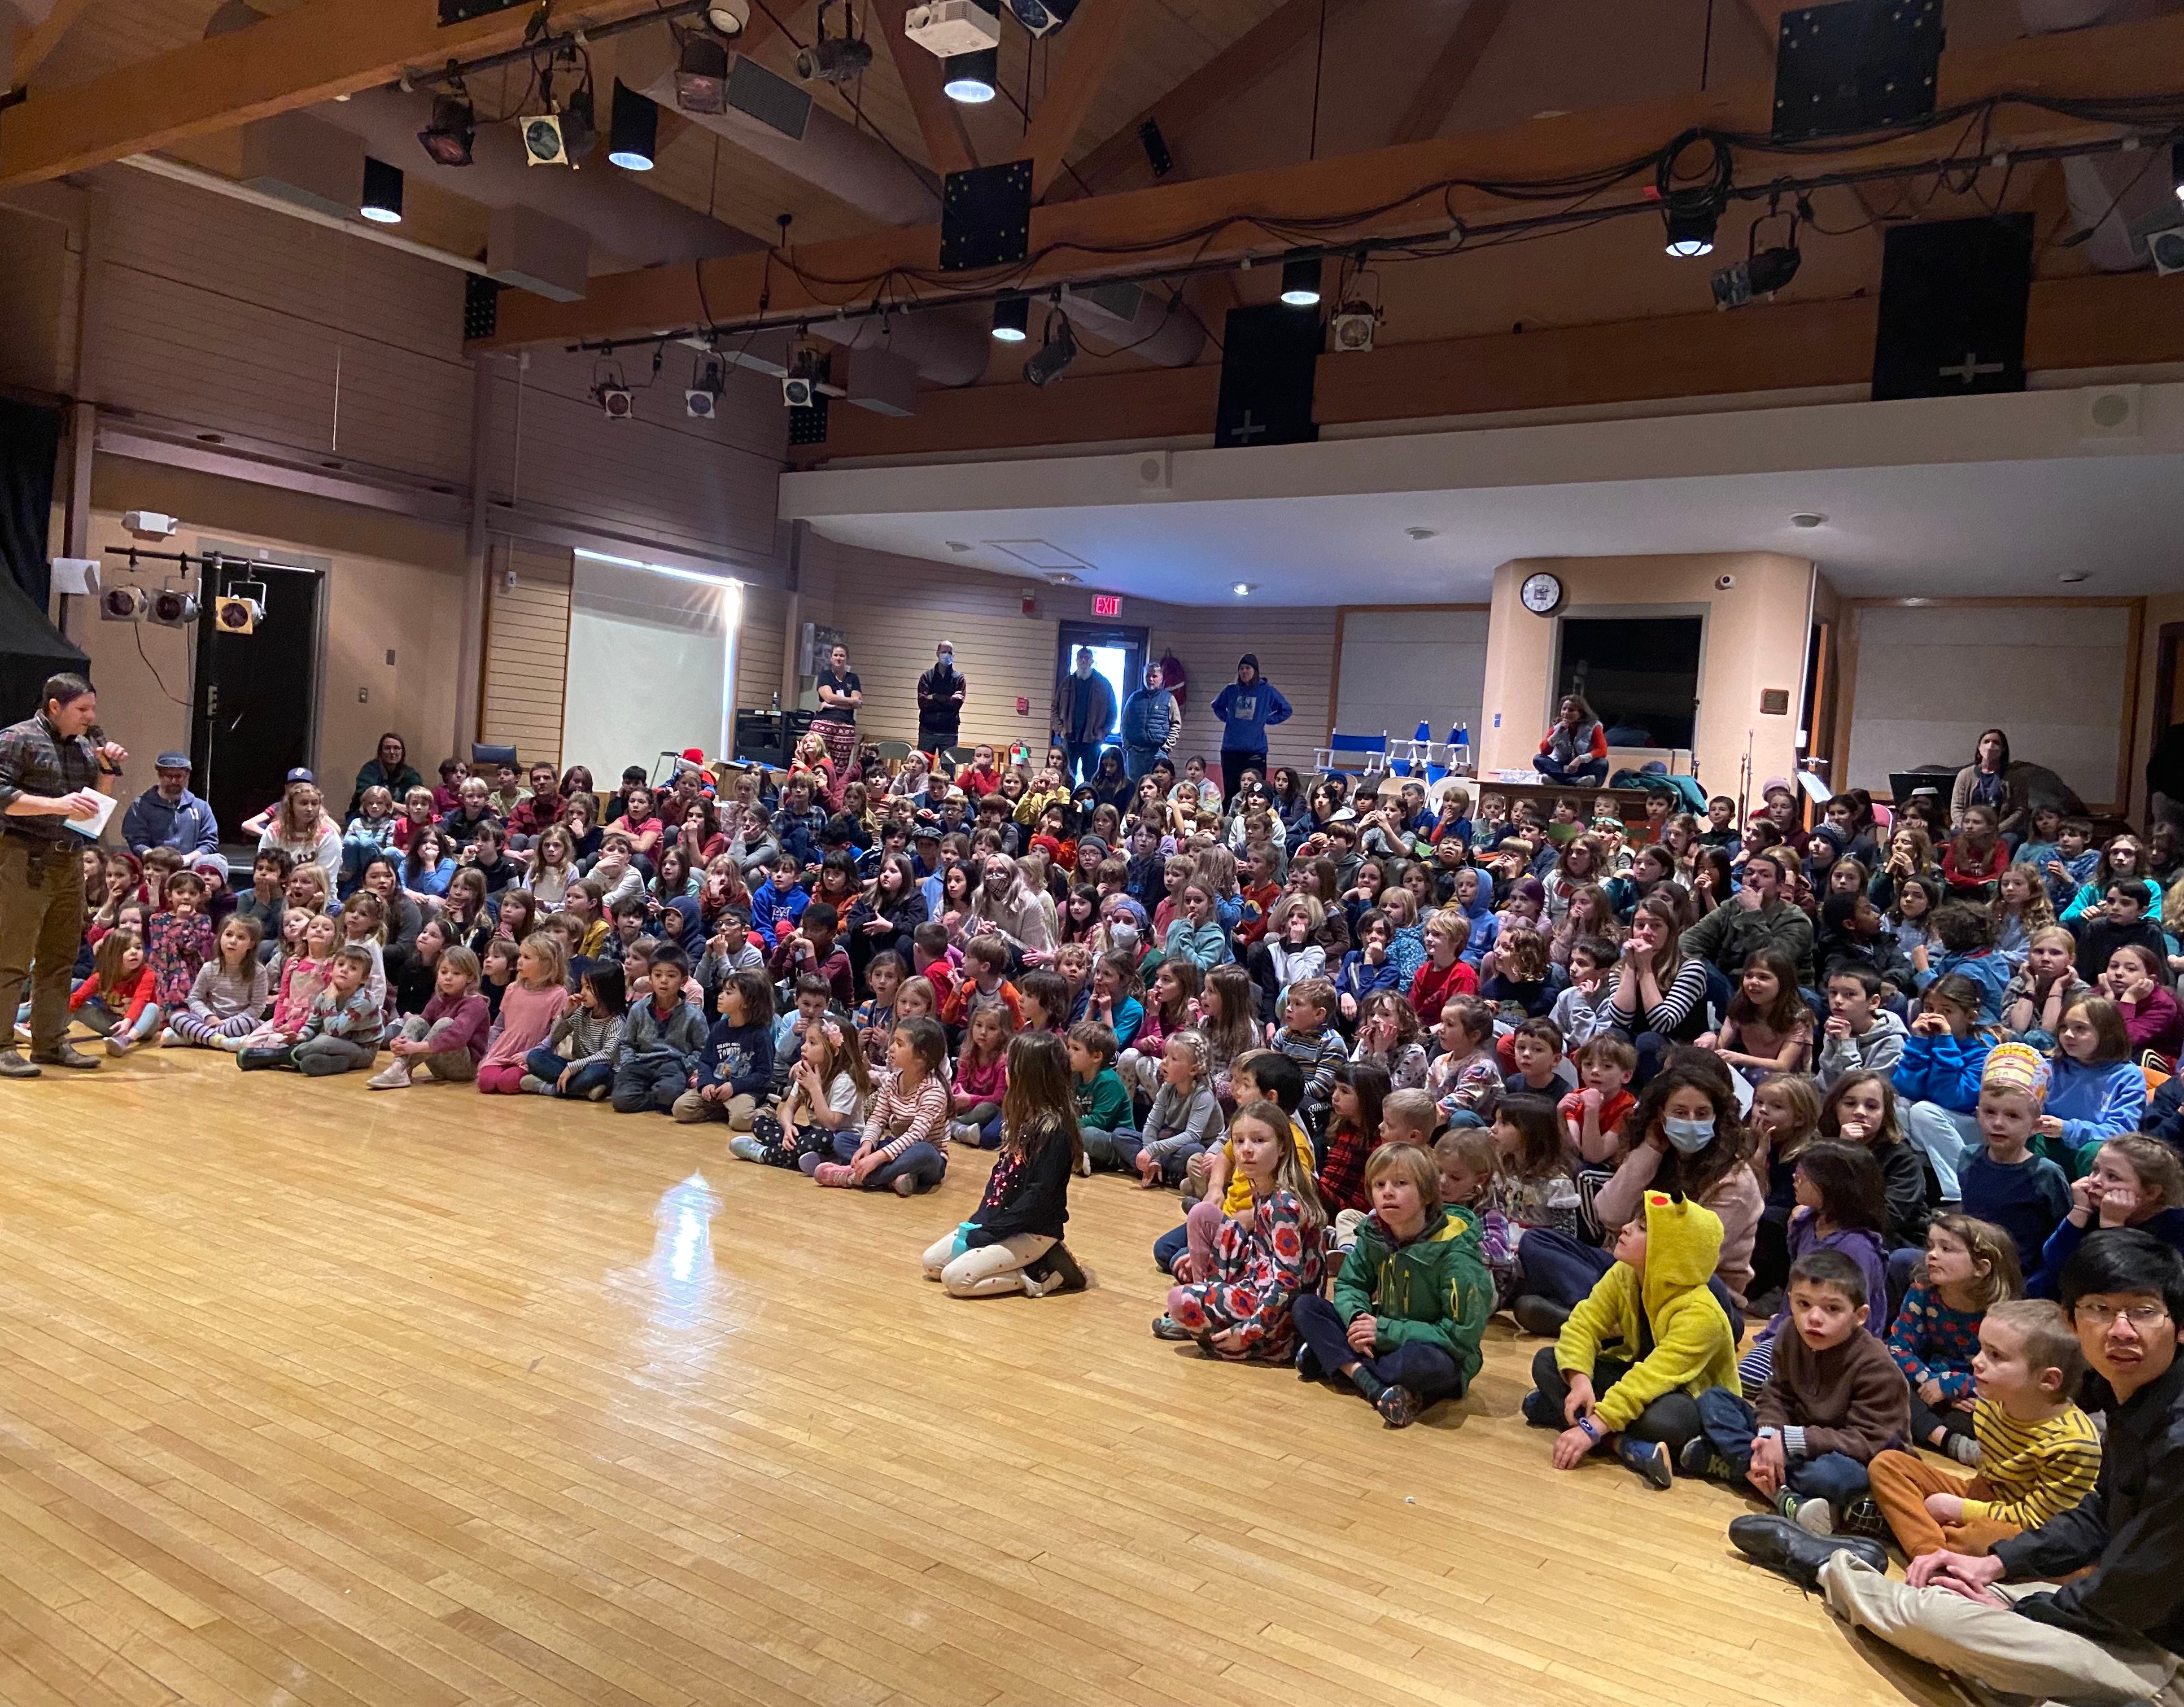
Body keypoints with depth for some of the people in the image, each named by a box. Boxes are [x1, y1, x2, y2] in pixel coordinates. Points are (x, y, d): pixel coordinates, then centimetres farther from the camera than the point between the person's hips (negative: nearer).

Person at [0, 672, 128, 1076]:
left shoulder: (85, 747, 14)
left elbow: (99, 806, 19)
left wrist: (107, 769, 4)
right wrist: (57, 804, -24)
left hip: (68, 863, 7)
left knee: (59, 959, 11)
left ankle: (51, 1042, 18)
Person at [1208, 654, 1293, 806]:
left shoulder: (1267, 691, -1)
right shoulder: (1231, 690, 6)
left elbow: (1287, 710, 7)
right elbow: (1217, 705, 25)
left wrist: (1266, 721, 1)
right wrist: (1227, 719, 11)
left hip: (1256, 750, -2)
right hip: (1230, 749, 2)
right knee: (1230, 793, 5)